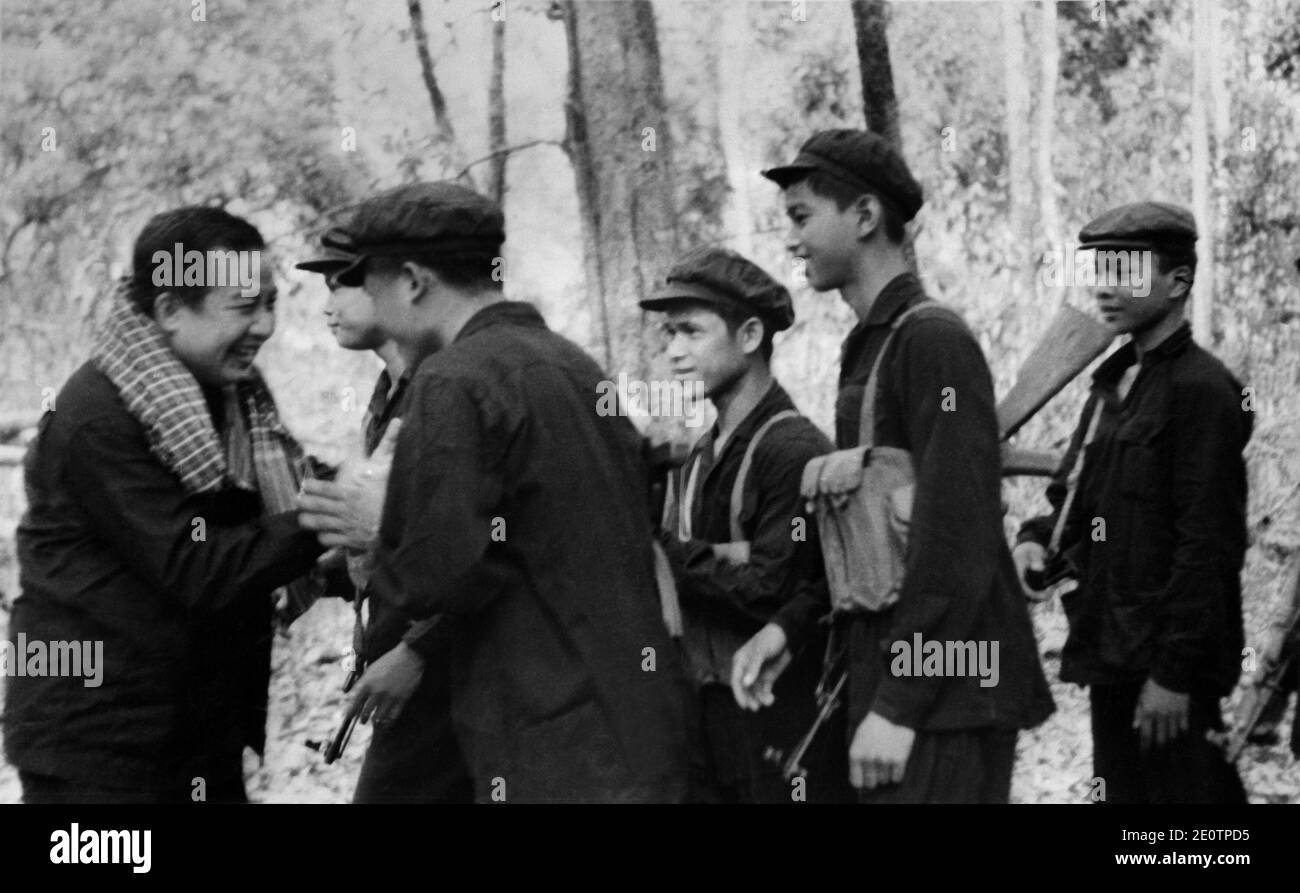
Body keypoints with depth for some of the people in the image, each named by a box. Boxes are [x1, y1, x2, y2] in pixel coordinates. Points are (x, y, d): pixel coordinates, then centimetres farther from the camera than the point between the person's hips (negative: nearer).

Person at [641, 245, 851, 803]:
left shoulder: (795, 451, -13)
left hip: (781, 722, -7)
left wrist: (662, 552, -14)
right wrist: (720, 559, -15)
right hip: (707, 711, 7)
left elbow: (771, 594, -19)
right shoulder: (700, 459, 12)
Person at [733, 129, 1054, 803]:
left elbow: (956, 538, -19)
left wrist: (899, 708, -20)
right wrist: (787, 626, 8)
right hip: (881, 671, 9)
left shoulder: (934, 342, -13)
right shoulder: (867, 346, 15)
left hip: (944, 696, -9)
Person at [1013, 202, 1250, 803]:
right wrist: (1038, 540, -1)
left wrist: (1174, 673, -18)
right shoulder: (1112, 383, 15)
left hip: (1170, 668, -8)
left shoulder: (1202, 388, -12)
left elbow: (1208, 543, -16)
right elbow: (1074, 492, 21)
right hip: (1112, 658, 8)